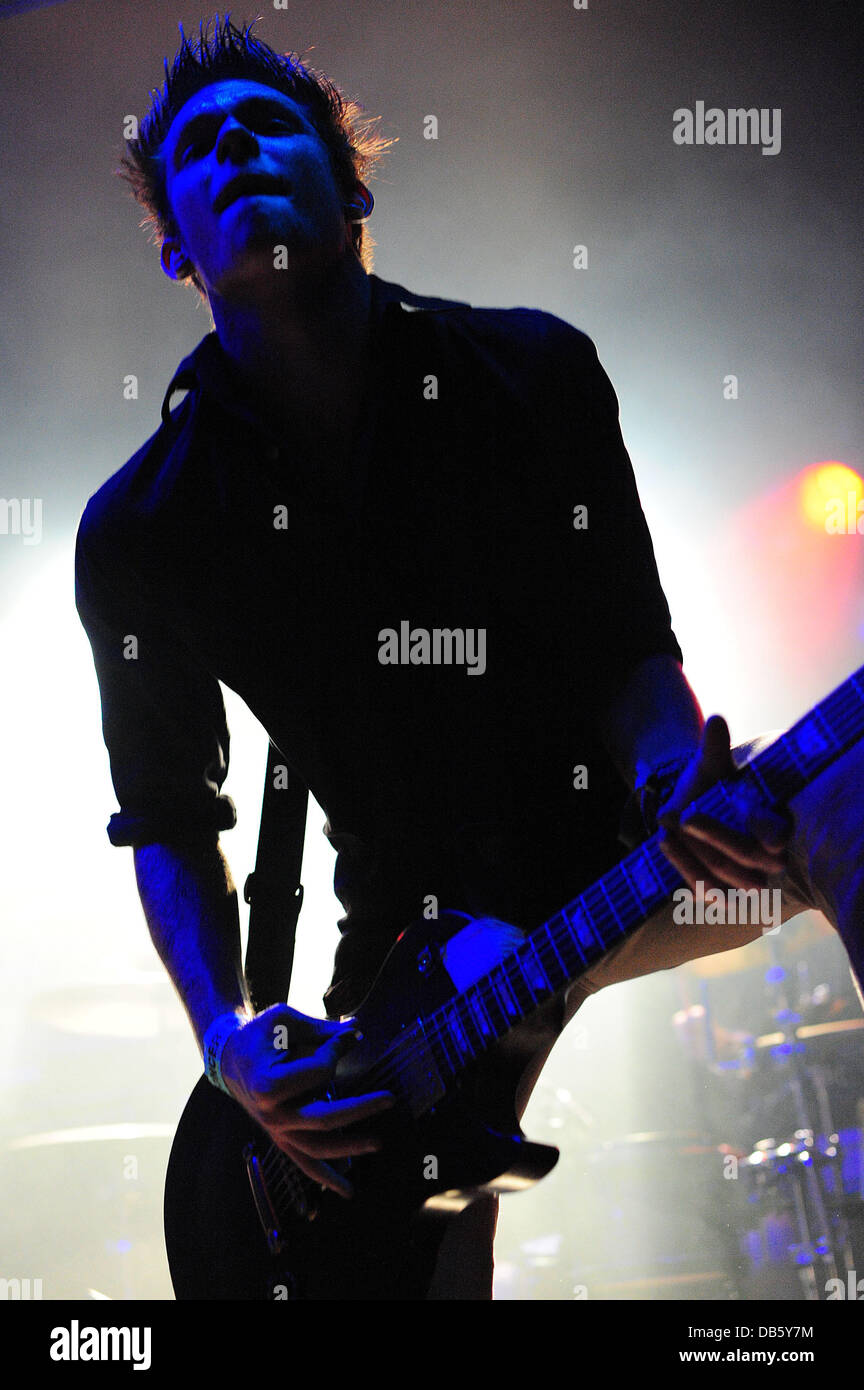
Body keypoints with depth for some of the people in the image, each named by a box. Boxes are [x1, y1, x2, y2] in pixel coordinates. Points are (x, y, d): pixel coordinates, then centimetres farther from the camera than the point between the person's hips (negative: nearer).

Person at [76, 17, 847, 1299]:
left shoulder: (537, 374, -9)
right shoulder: (140, 533, -9)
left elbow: (632, 648, -4)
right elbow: (168, 818, 1)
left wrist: (676, 782, -27)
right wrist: (226, 1038, -15)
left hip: (625, 853, 1)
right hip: (421, 934, 0)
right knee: (404, 1259, -3)